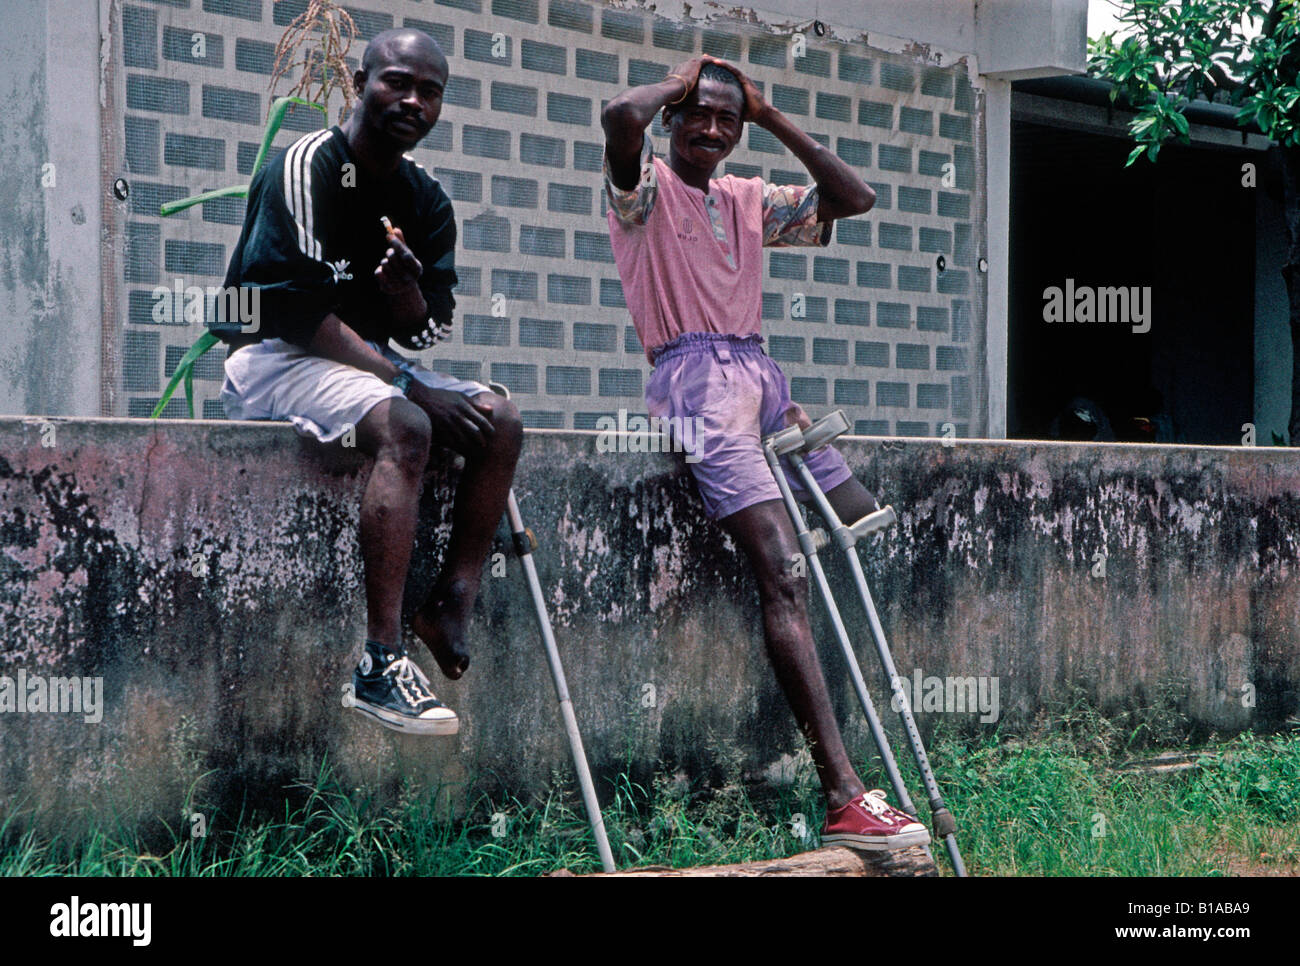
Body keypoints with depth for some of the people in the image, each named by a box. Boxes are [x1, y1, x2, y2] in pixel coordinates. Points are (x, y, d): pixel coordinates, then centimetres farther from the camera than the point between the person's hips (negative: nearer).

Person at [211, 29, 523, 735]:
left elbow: (426, 334, 6)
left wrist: (409, 298, -20)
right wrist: (409, 383, -22)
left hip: (364, 361, 8)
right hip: (275, 360, -8)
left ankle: (451, 608, -16)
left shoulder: (426, 201, 9)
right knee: (403, 426, -33)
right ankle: (379, 665, -39)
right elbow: (296, 309, -20)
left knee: (500, 422, -9)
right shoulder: (305, 167, -13)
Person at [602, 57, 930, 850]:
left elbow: (854, 198, 17)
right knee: (784, 571, -22)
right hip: (695, 379, -9)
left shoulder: (750, 202, 22)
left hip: (762, 379, 9)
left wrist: (774, 118, 15)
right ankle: (845, 799, -30)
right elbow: (621, 116, -19)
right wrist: (678, 84, 2)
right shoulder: (646, 187, 3)